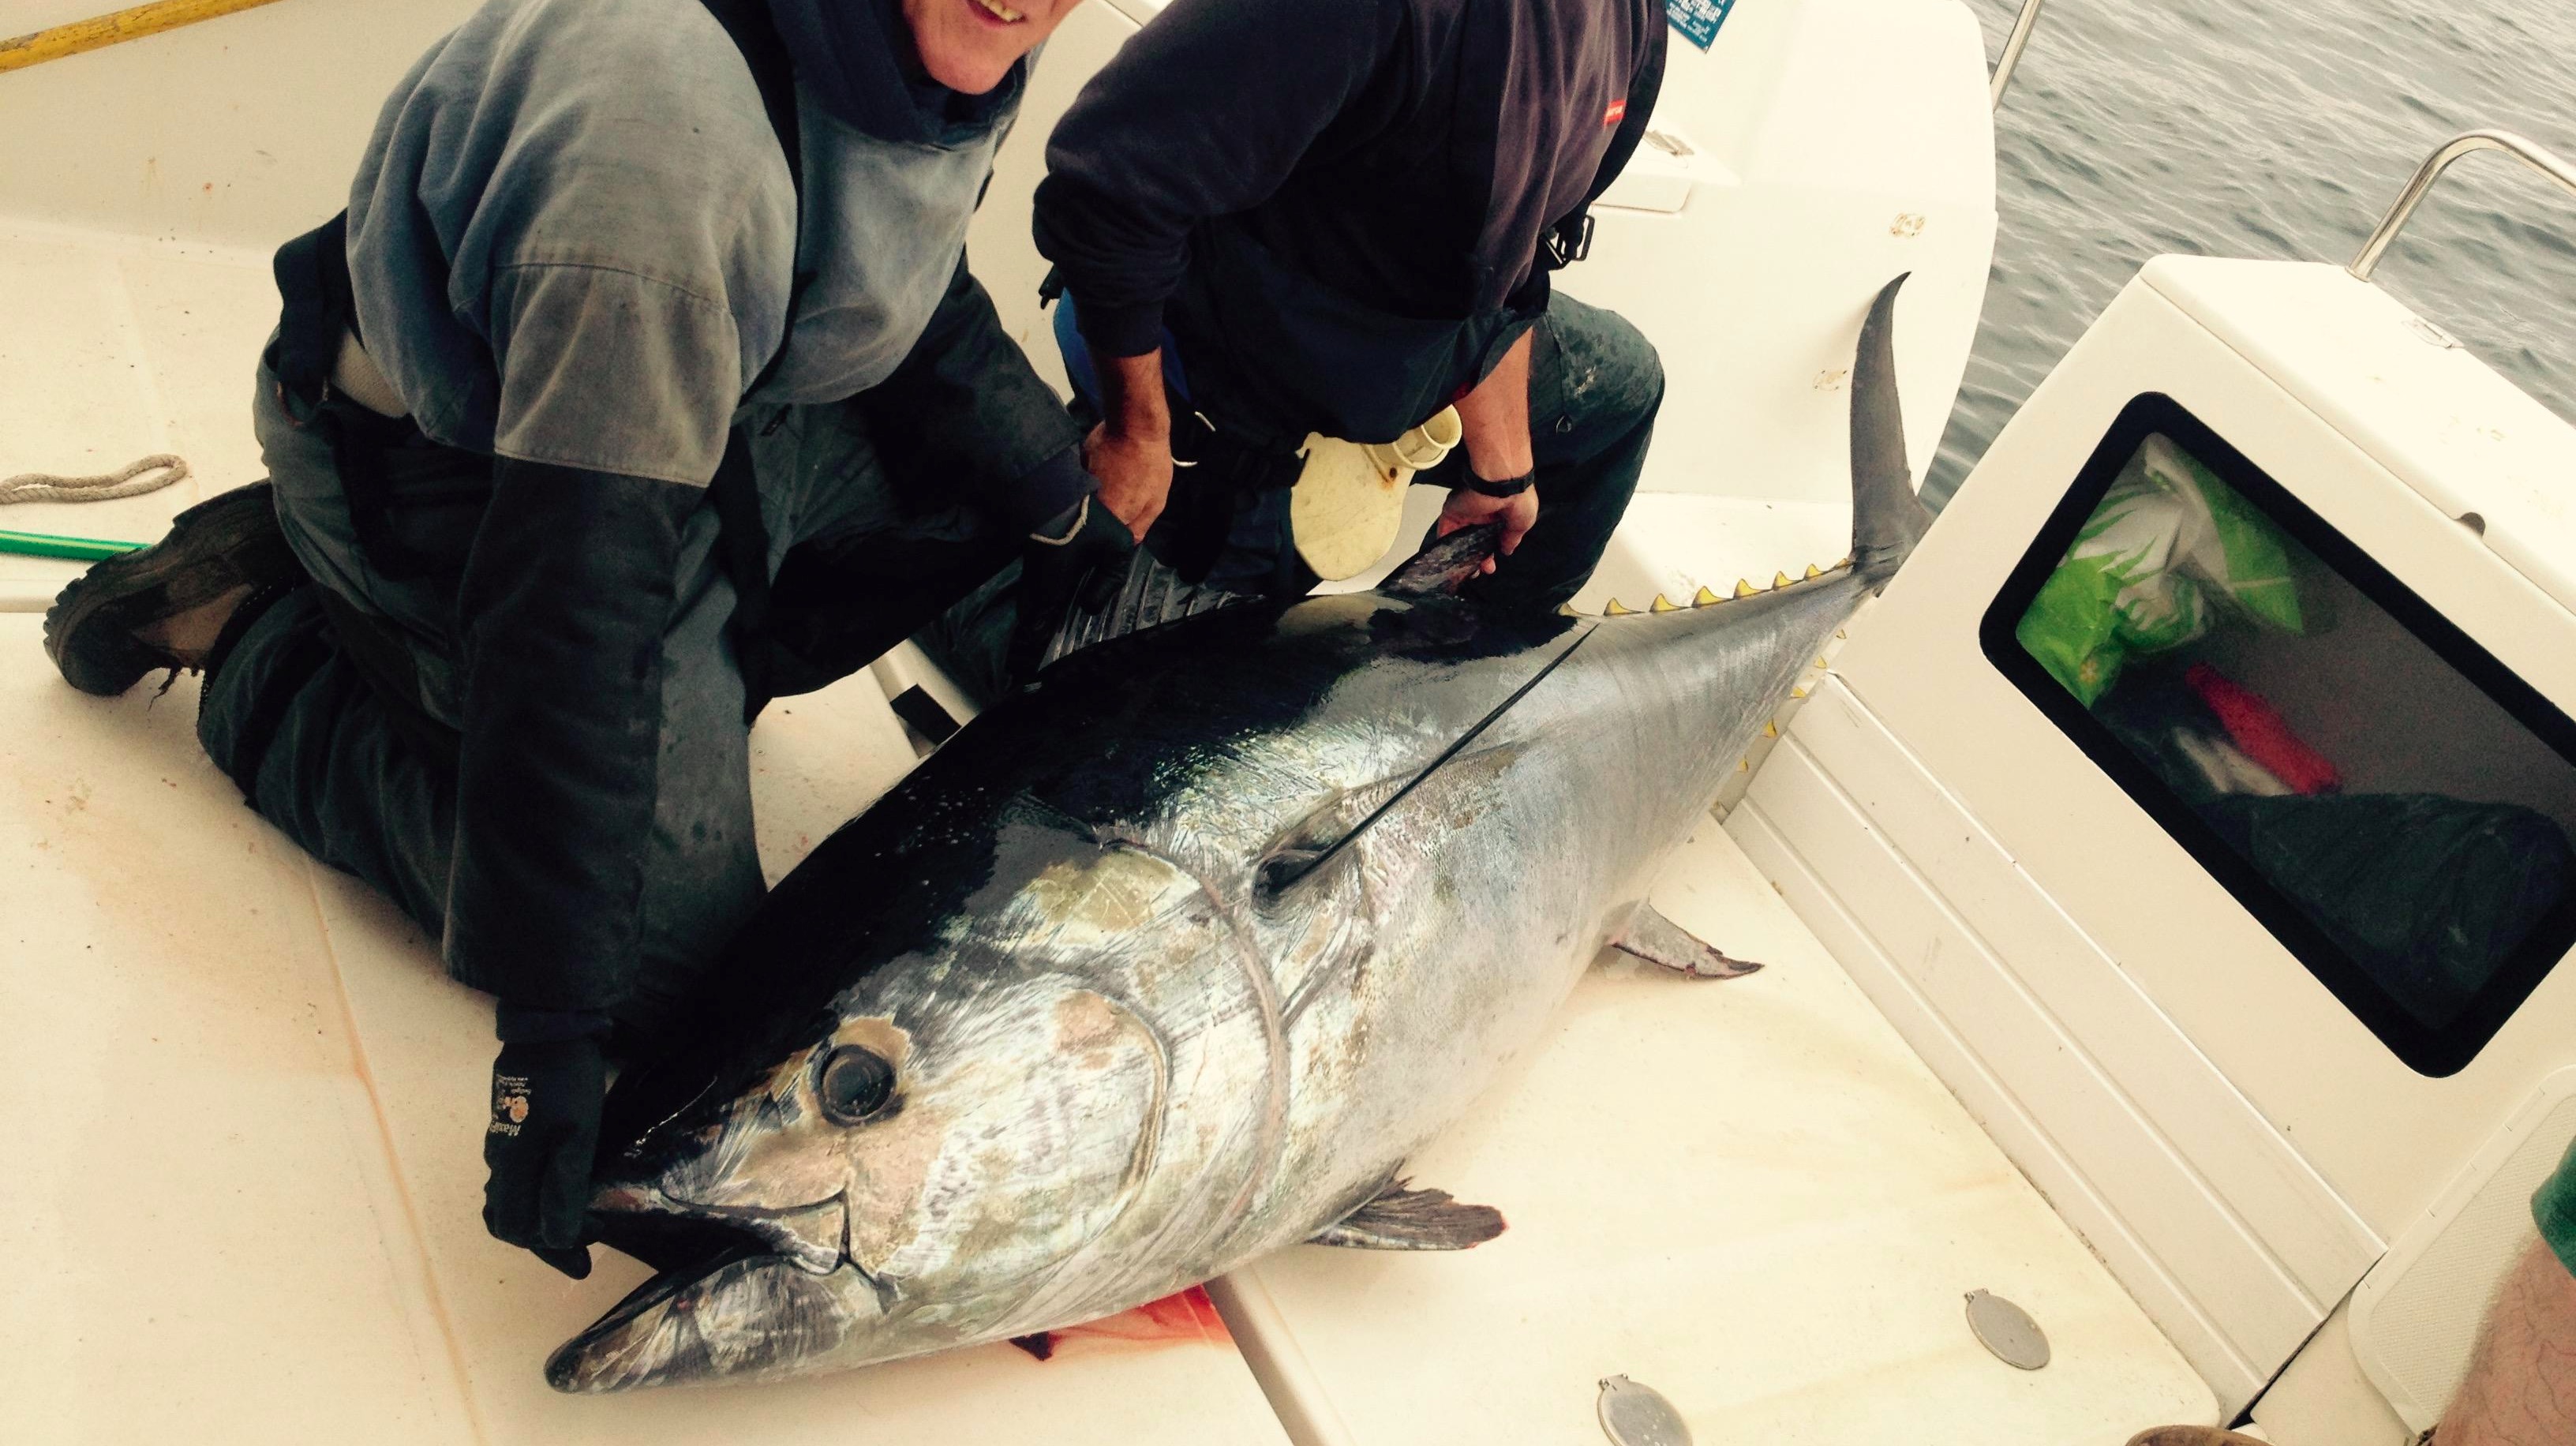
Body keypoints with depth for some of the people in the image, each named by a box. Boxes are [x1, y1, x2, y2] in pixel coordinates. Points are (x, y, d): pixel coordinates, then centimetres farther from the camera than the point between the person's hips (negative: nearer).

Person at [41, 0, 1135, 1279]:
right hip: (462, 480, -8)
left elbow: (911, 286, 9)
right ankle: (261, 631, 6)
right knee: (661, 963, -6)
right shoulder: (664, 162, -40)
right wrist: (552, 1025, -35)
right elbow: (574, 593, -39)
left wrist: (1065, 507, 13)